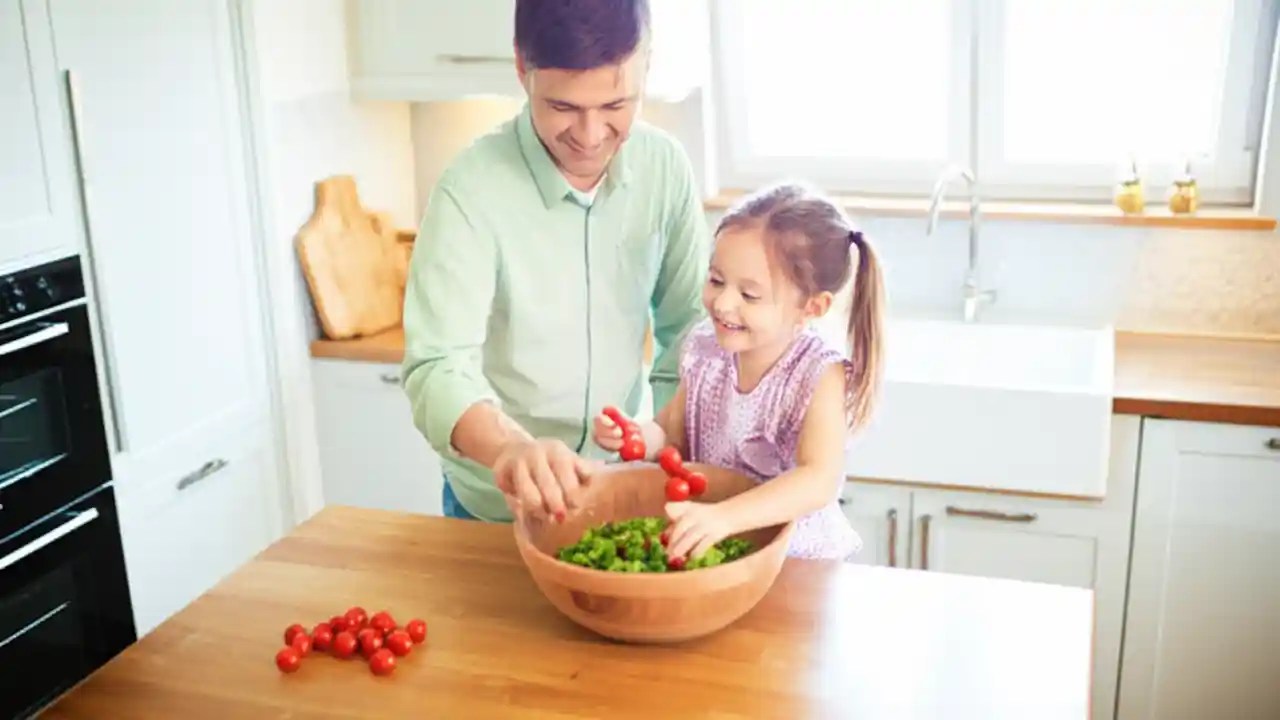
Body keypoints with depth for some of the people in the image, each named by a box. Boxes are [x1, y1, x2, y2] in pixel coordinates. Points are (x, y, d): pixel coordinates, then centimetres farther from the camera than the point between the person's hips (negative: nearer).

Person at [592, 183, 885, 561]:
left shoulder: (820, 376, -17)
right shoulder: (705, 348, -3)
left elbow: (820, 483, -30)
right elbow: (675, 435, 9)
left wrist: (724, 517, -42)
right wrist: (640, 435, -13)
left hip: (798, 556, -3)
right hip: (706, 549, 3)